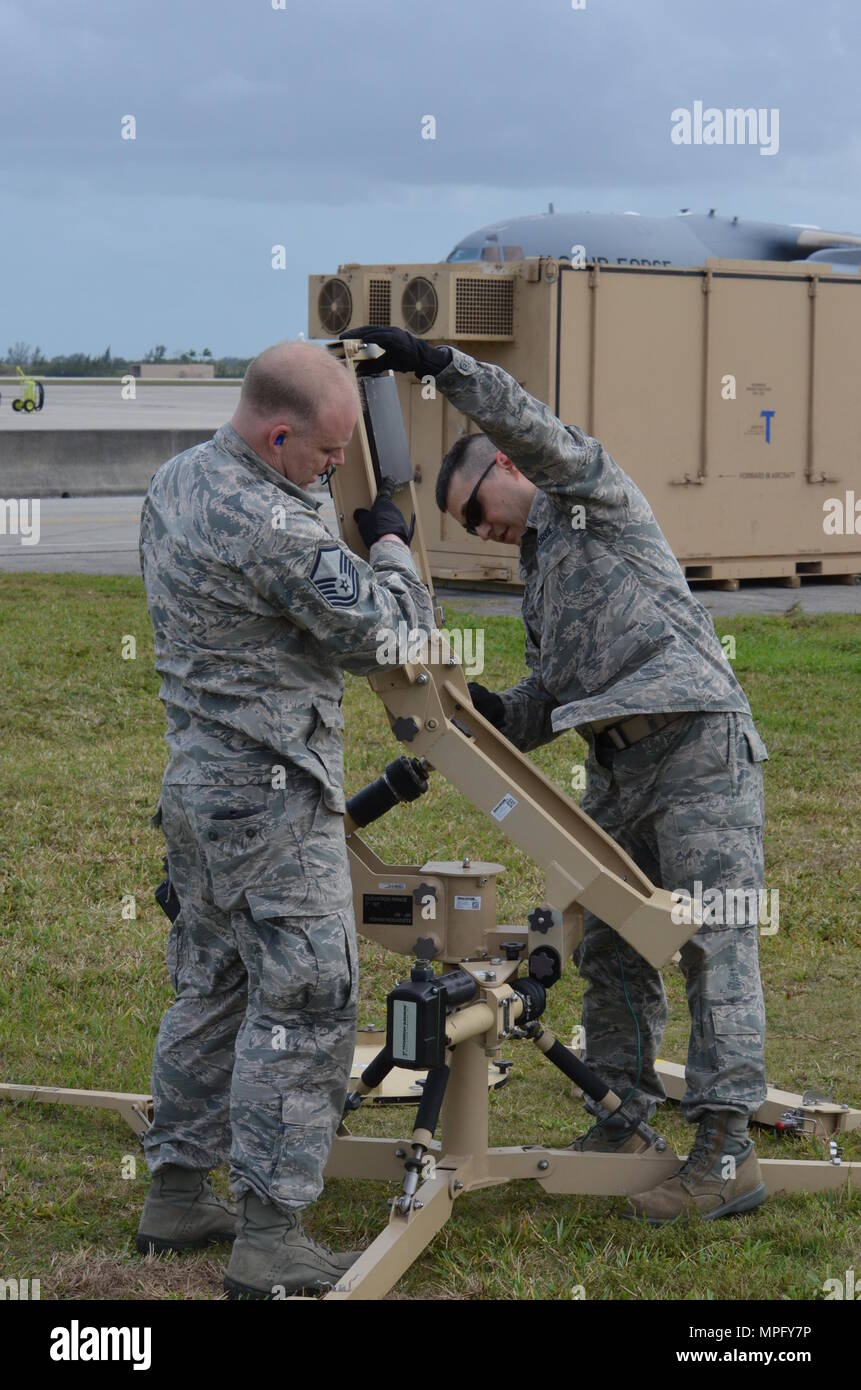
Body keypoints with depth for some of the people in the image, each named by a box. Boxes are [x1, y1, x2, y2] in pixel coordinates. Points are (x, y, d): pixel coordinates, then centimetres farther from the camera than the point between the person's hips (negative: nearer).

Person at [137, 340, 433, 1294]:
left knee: (211, 987, 18)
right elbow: (390, 632, -16)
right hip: (272, 793, -10)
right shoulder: (272, 528, -24)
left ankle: (176, 1194, 25)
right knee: (304, 1002, -4)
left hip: (196, 776, 10)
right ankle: (269, 1239, -3)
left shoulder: (172, 482, 7)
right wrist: (389, 542, 2)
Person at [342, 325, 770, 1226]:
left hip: (699, 746, -9)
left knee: (714, 945, -11)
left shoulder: (596, 502, 3)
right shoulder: (539, 576, 26)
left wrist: (434, 362, -22)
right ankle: (620, 1122, 20)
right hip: (620, 770, 10)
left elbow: (536, 431, -17)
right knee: (611, 950, 11)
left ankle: (726, 1151, -14)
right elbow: (547, 702, 22)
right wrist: (493, 717, 2)